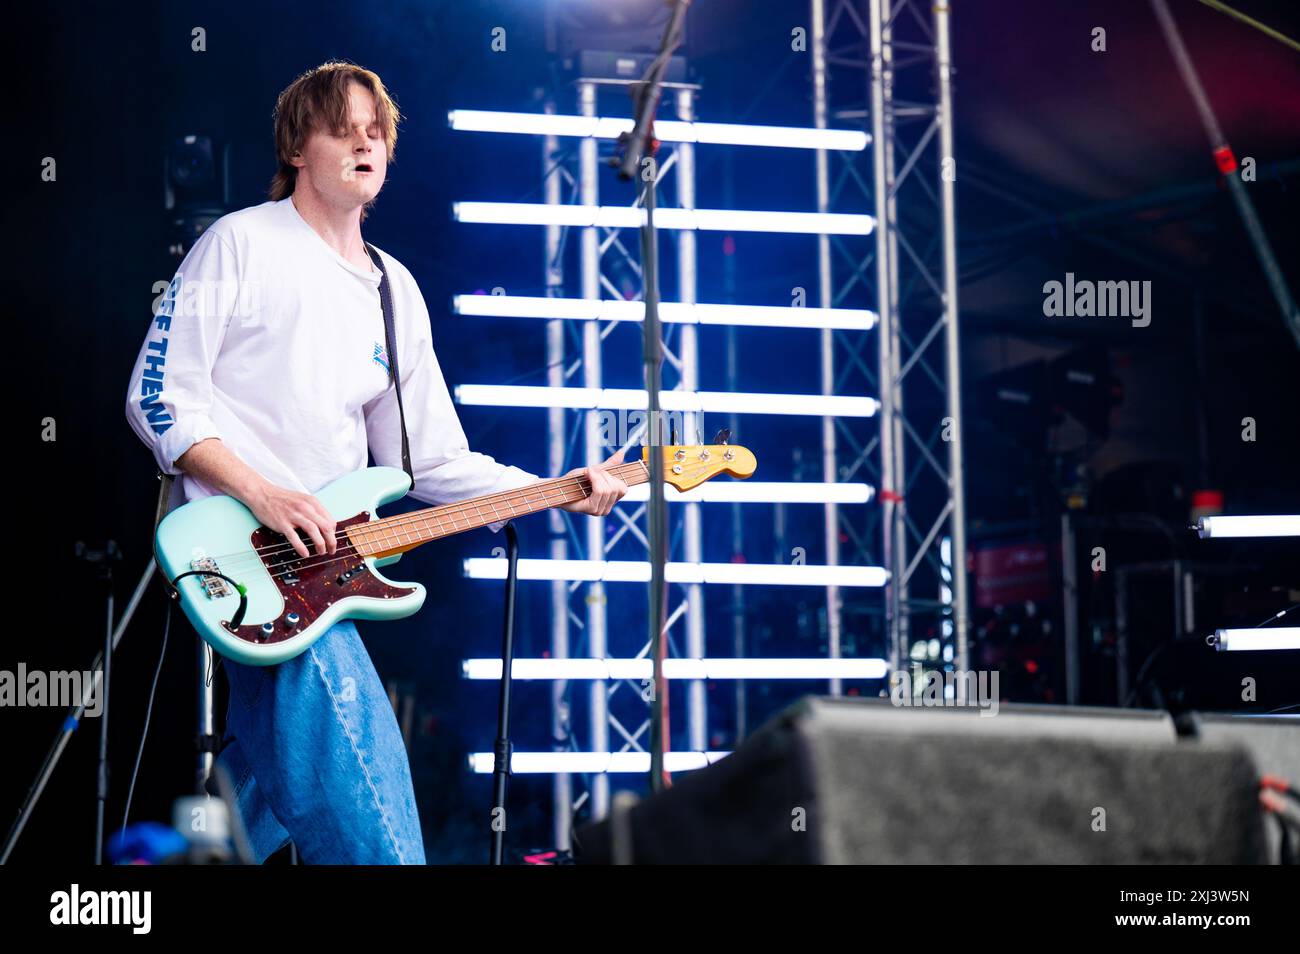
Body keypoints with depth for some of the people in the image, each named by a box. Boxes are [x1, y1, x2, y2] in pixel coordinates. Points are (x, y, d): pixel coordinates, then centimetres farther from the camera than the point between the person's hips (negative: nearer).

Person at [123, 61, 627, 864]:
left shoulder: (397, 293, 16)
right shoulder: (242, 244, -2)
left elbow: (431, 460, 15)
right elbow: (159, 396, -7)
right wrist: (263, 495, -19)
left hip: (322, 554, 8)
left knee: (271, 776, 15)